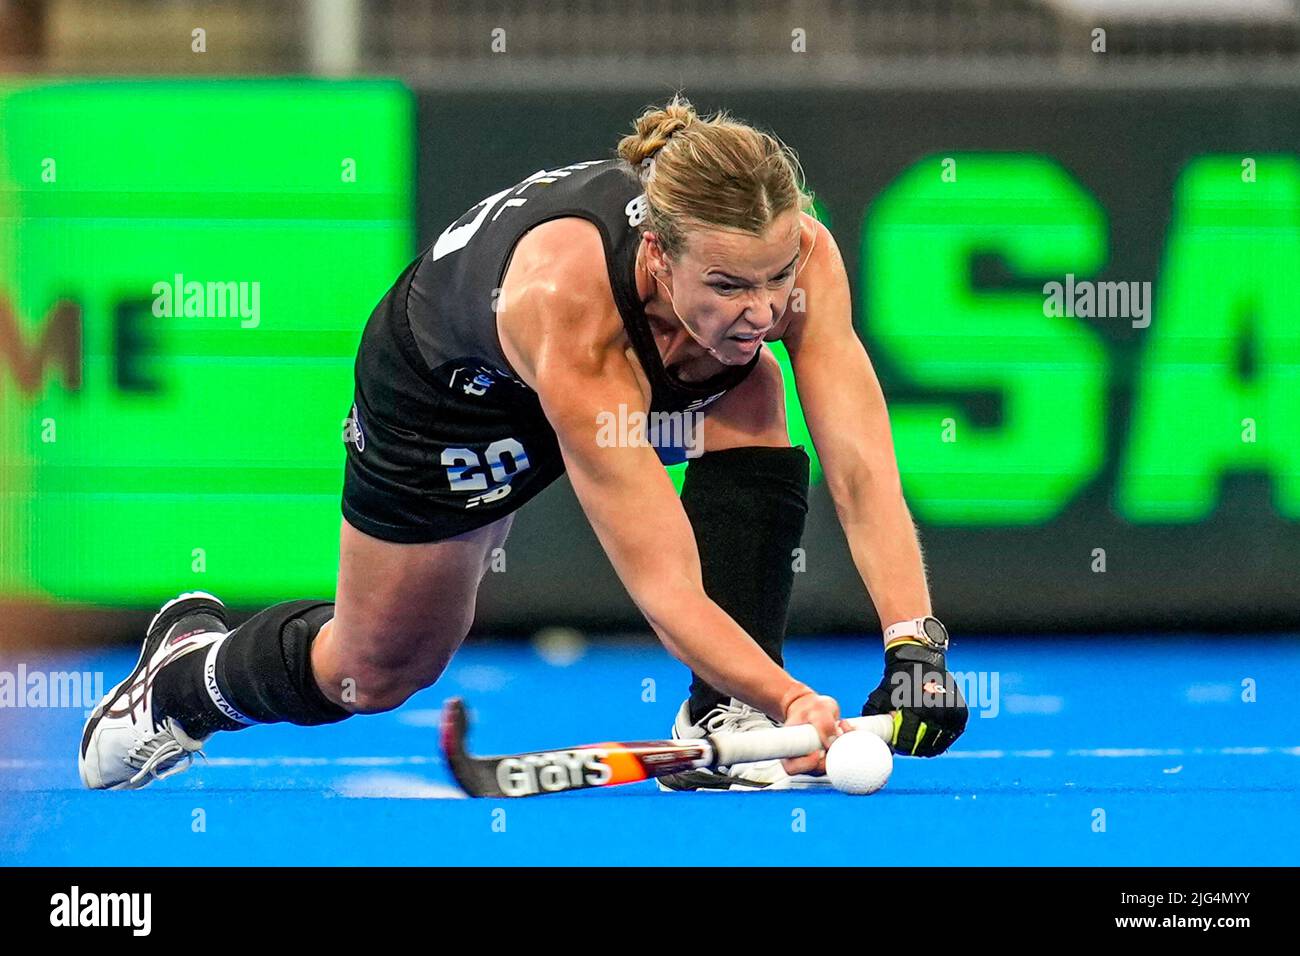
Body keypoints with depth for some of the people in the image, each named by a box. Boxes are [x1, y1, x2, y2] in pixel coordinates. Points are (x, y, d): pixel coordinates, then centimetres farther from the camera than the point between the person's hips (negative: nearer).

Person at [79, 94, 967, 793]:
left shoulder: (795, 250, -38)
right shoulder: (570, 303, -48)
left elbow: (862, 470, -41)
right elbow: (664, 585, -49)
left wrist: (914, 646, -55)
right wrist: (791, 701, -61)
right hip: (449, 381, -3)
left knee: (752, 403, -30)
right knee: (374, 673, 14)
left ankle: (721, 719, -17)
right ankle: (183, 670, 47)